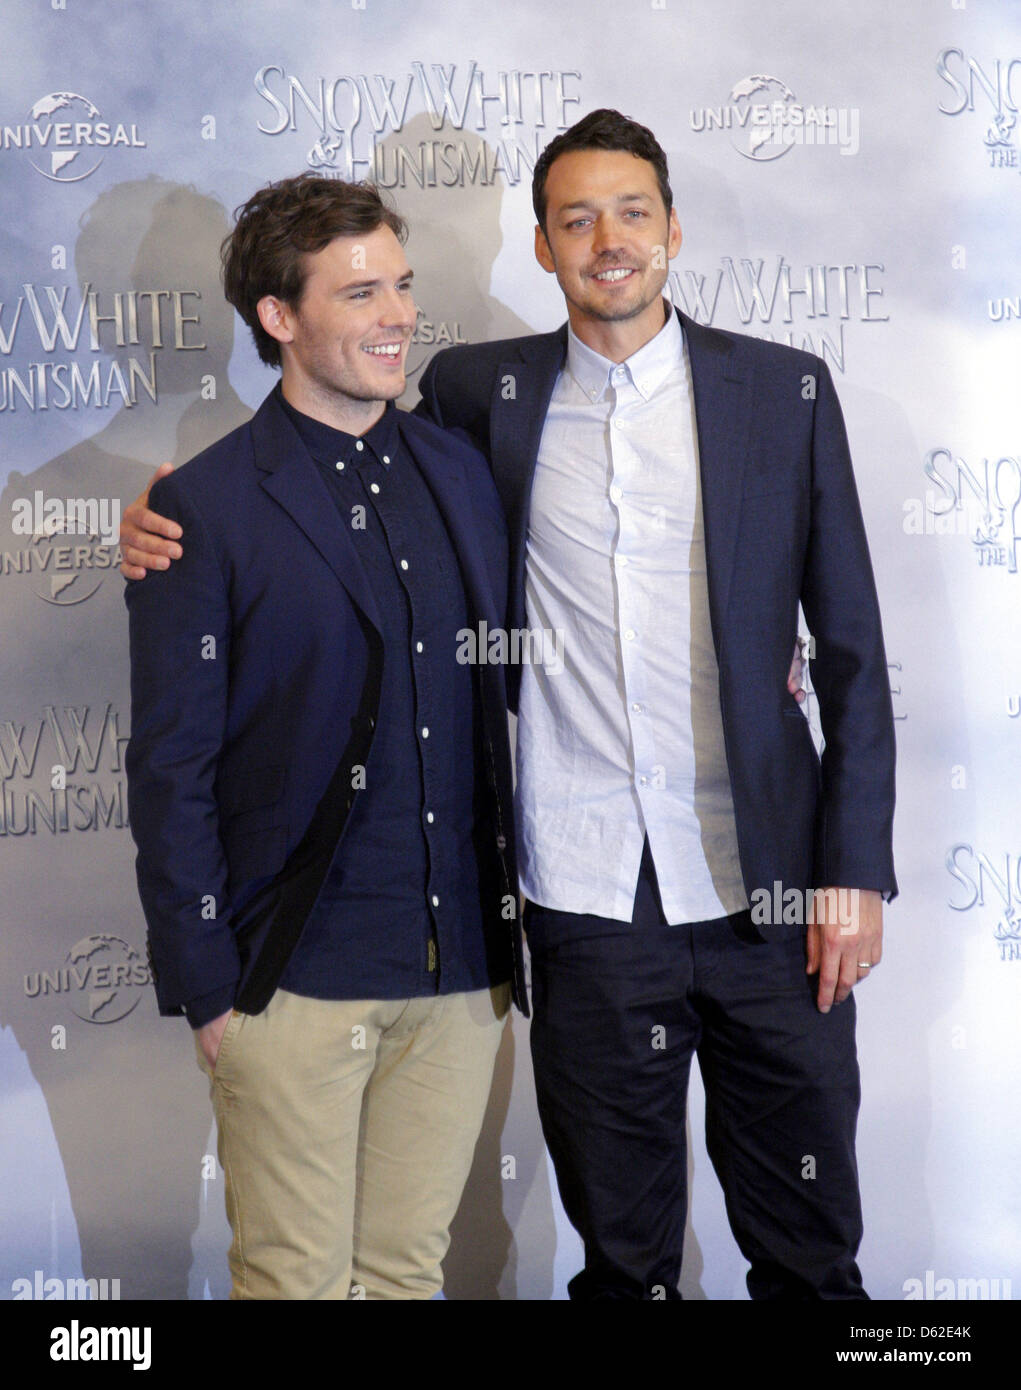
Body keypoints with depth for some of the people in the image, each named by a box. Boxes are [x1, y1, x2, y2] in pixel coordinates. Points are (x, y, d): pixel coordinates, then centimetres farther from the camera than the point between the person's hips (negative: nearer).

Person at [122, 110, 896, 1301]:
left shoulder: (785, 391, 1)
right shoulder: (482, 394, 3)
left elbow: (850, 647, 2)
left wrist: (855, 868, -3)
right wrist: (181, 519, -4)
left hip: (767, 888, 0)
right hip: (588, 894, 1)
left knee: (807, 1244, 13)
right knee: (618, 1246, 14)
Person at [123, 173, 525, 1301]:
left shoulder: (460, 471, 9)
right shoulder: (204, 510, -7)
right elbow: (170, 770, -6)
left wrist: (511, 929, 11)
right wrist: (204, 985, -8)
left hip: (460, 964, 5)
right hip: (298, 974, -4)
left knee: (409, 1263, 15)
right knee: (297, 1278, 5)